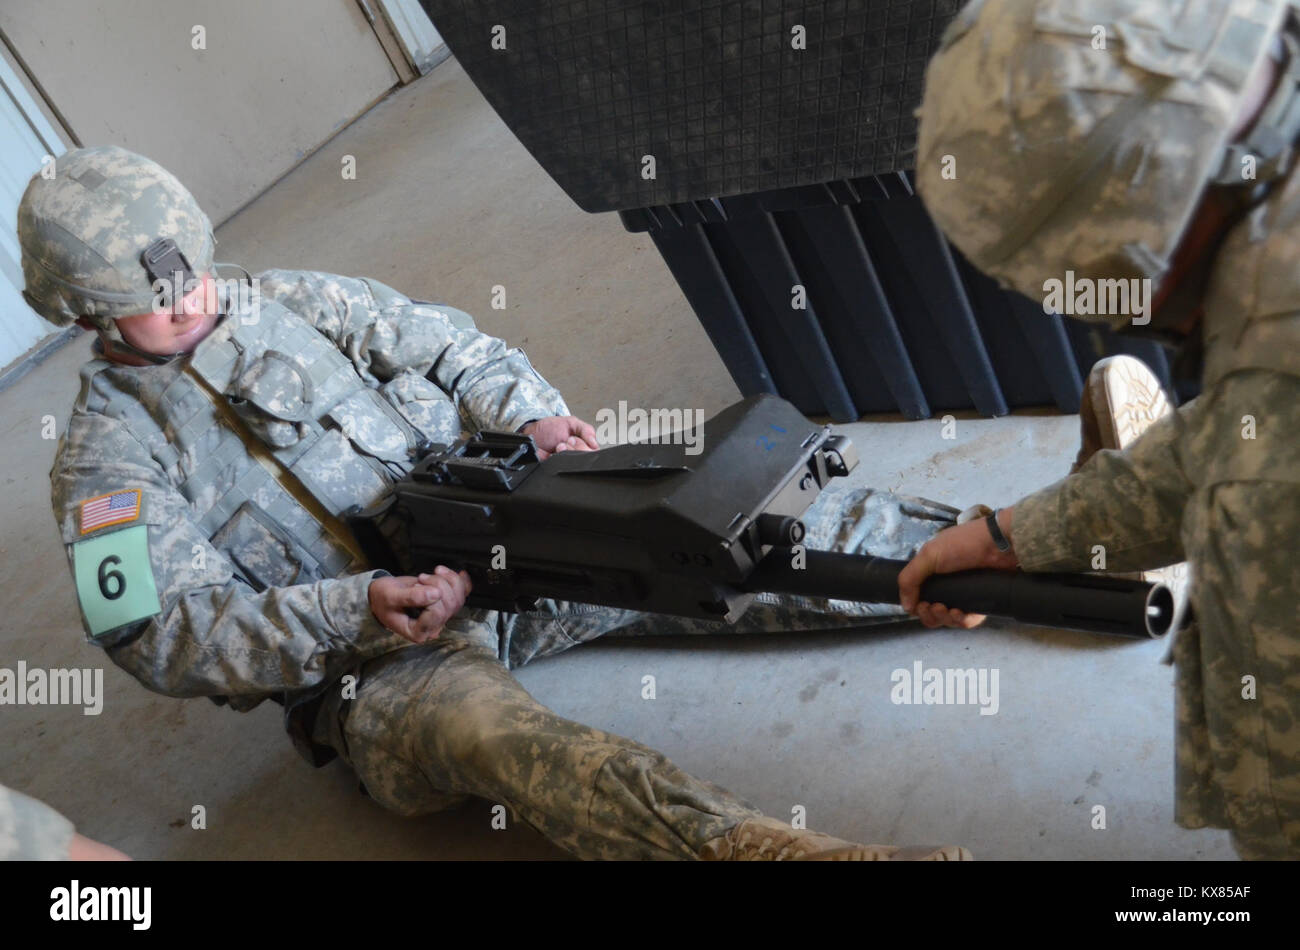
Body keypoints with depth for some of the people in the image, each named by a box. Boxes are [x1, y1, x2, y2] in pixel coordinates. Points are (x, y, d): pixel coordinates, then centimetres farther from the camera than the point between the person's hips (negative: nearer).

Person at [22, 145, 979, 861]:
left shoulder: (295, 301, 11)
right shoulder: (108, 456, 0)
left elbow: (449, 347, 12)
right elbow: (172, 635, -10)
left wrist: (528, 412, -10)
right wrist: (362, 611, -22)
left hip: (500, 537, 5)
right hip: (370, 668, -4)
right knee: (496, 729, -38)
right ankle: (780, 847, -58)